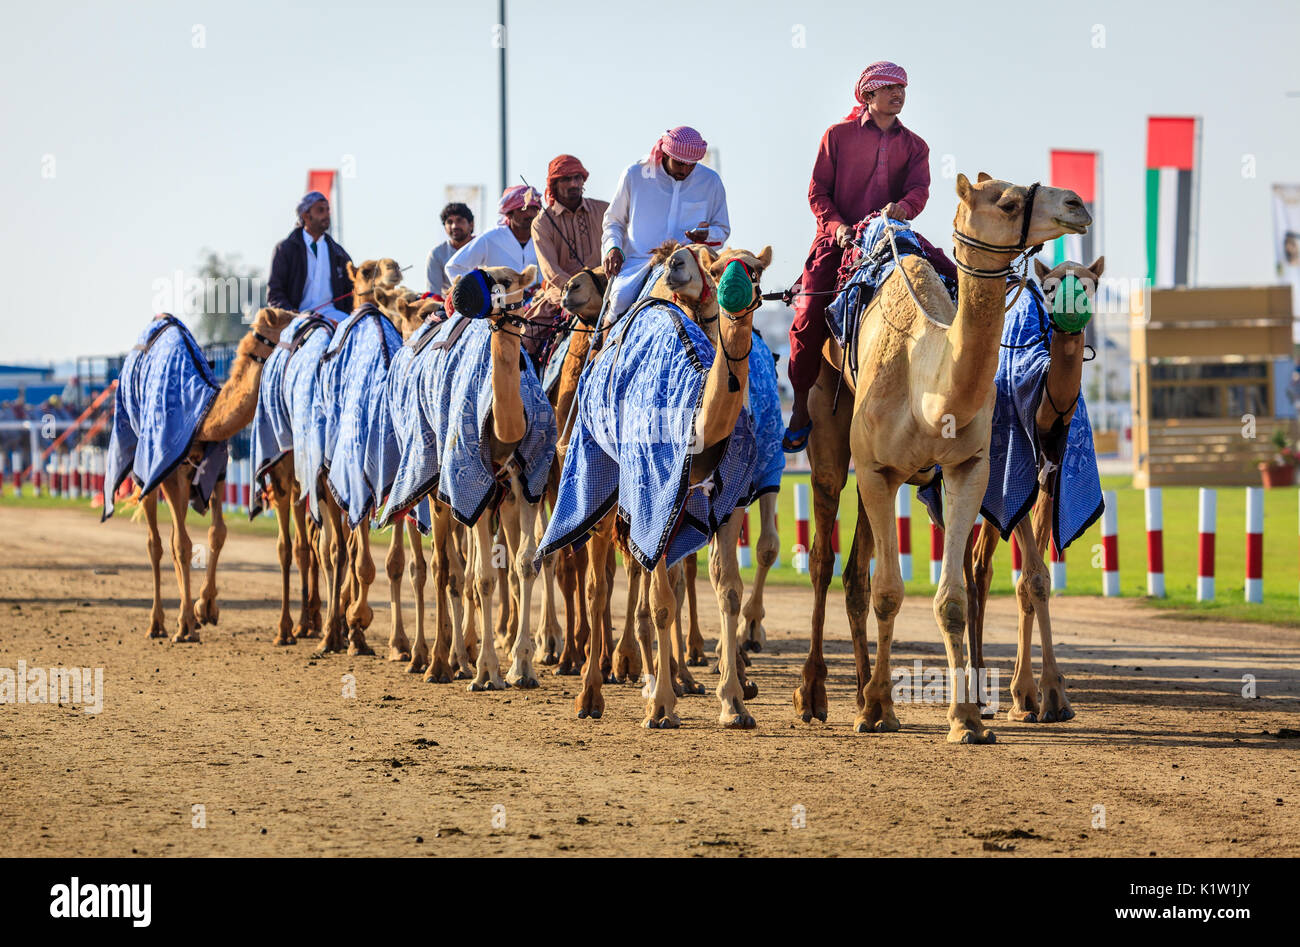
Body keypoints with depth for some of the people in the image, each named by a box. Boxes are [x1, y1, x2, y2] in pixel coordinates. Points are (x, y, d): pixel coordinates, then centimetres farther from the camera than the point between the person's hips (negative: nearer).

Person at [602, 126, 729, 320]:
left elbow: (723, 230, 20)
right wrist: (613, 247, -1)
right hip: (638, 260, 0)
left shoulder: (710, 181, 8)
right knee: (621, 297, -31)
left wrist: (708, 234, -5)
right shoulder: (634, 176, 5)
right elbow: (614, 221, 20)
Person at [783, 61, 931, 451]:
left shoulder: (914, 145, 15)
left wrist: (902, 207, -25)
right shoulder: (838, 135, 9)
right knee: (808, 317, -17)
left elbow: (920, 189, -1)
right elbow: (818, 191, 5)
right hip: (838, 239, -2)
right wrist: (836, 226, -12)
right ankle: (800, 411, -2)